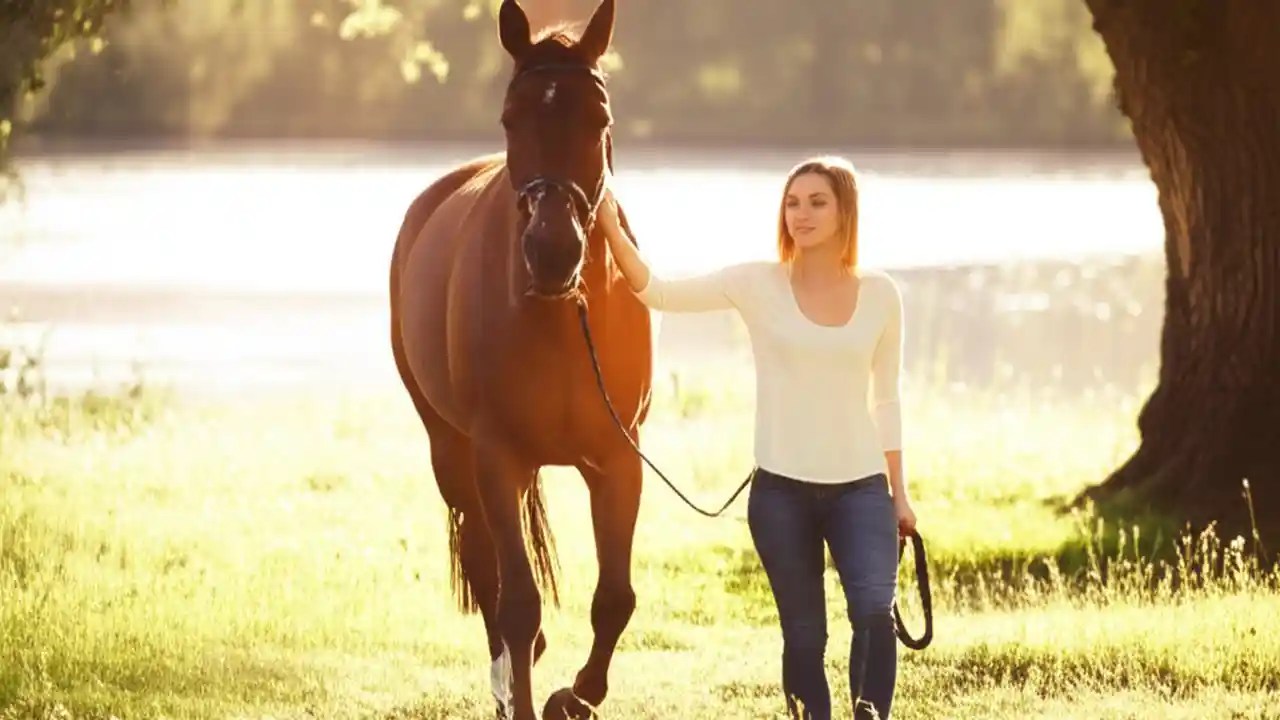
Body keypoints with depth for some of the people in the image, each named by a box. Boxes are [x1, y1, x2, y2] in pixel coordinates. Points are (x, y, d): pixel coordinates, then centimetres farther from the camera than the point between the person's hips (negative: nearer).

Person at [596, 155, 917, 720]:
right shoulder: (758, 285, -2)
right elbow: (655, 292, -10)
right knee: (803, 634, 5)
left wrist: (898, 494, 11)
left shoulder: (880, 294, 3)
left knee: (874, 610, -21)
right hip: (781, 489, 0)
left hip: (860, 487, 0)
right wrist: (611, 228, -25)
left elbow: (886, 399, 11)